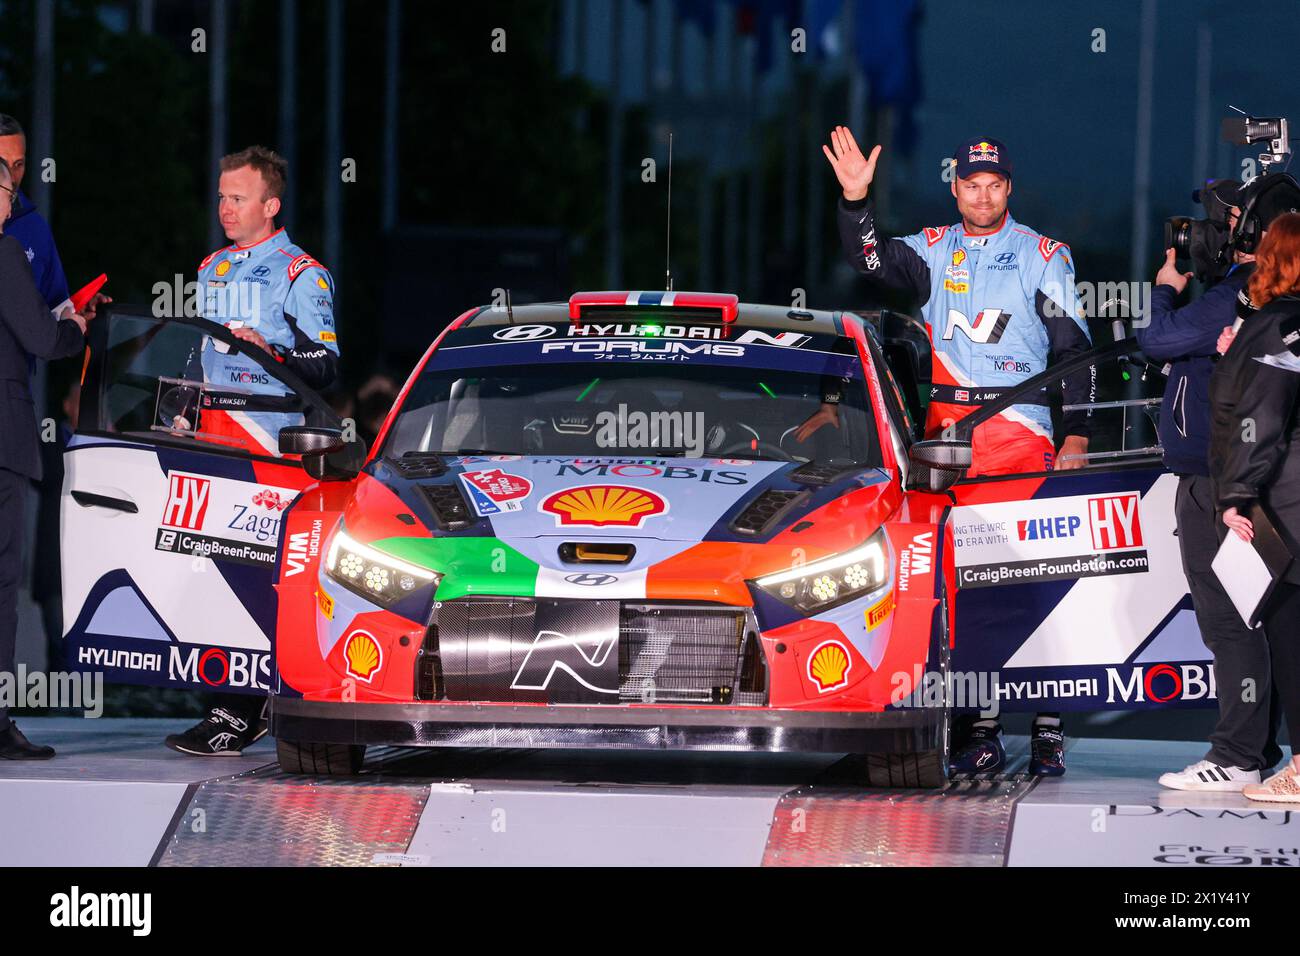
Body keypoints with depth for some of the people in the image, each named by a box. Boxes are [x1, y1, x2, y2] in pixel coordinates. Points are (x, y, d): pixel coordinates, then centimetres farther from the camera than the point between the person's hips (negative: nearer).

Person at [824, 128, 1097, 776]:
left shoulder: (1043, 256, 6)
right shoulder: (933, 250, 13)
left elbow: (1074, 350, 6)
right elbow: (873, 261, -4)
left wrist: (1077, 433, -1)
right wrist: (855, 199, -19)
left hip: (1020, 425, -3)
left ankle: (1048, 728, -8)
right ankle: (980, 731, 5)